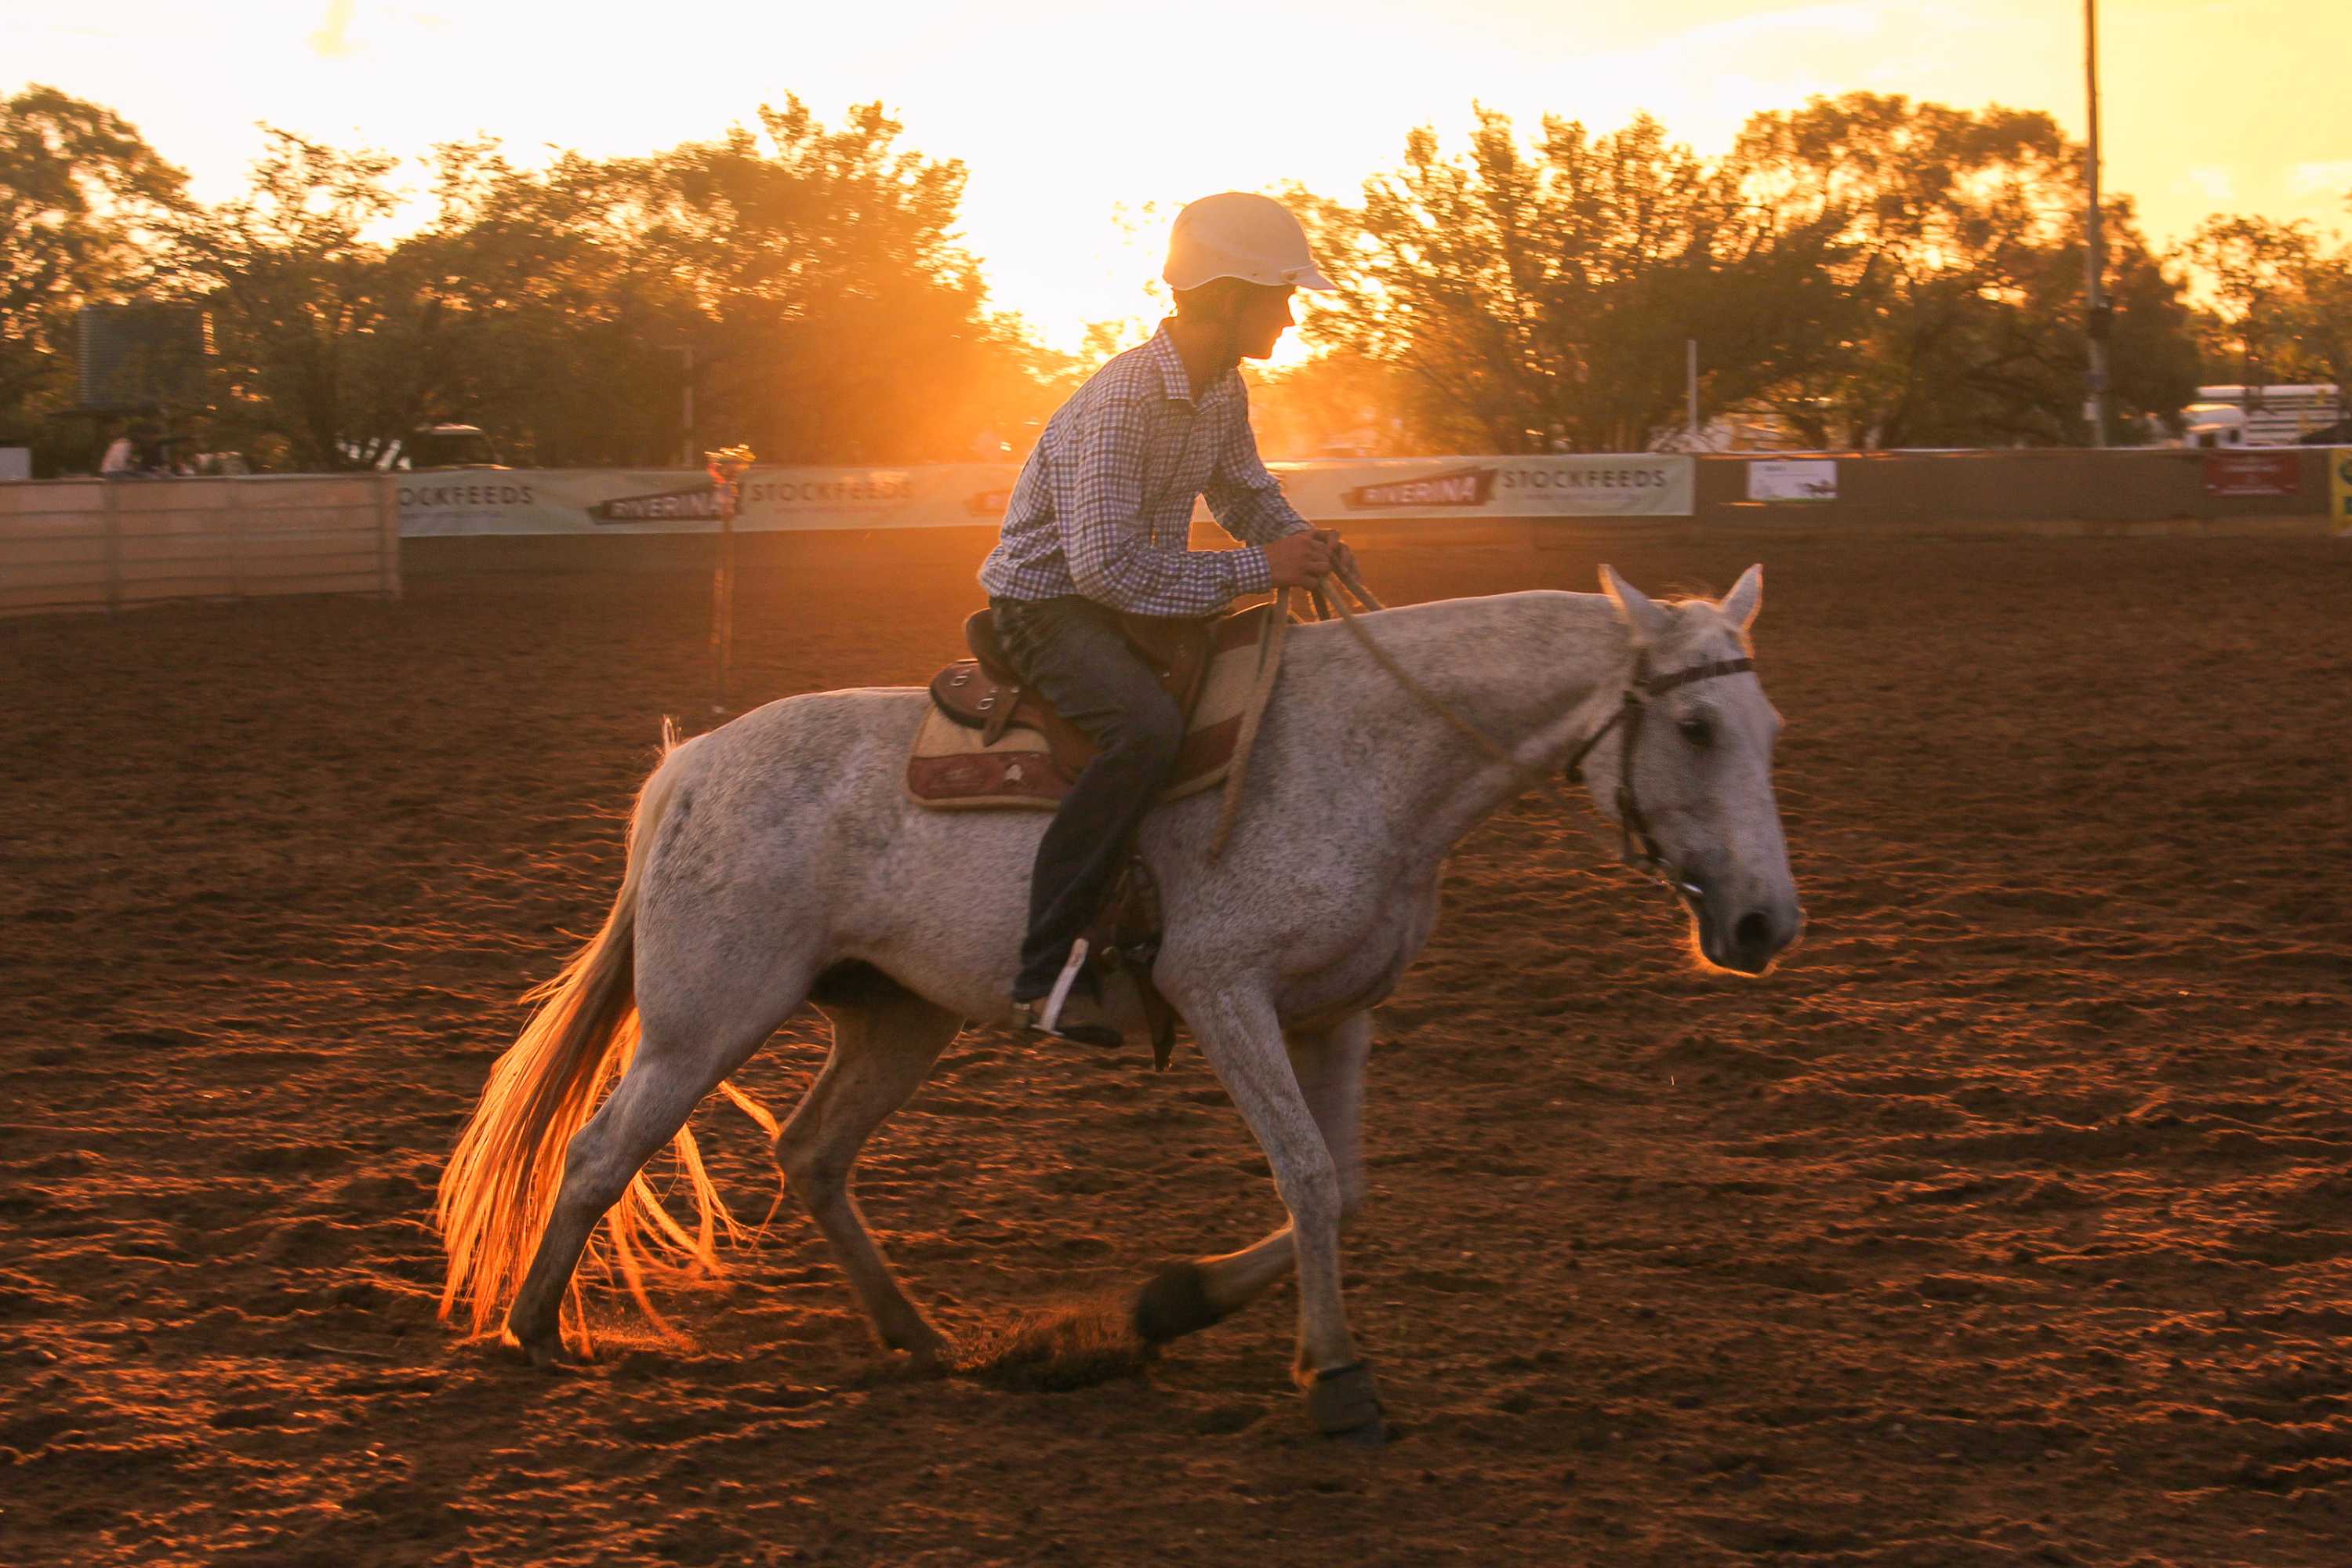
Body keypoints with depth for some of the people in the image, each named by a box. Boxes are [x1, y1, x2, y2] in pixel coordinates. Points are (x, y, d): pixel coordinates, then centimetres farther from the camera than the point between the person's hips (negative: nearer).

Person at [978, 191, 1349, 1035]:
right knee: (1146, 727, -35)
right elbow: (1104, 563, -31)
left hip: (1138, 600, 10)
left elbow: (1245, 492, 20)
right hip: (1050, 603, -9)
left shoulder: (1223, 391, 2)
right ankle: (1043, 972, -34)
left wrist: (1301, 541, -3)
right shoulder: (1125, 397, -26)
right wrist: (1254, 569, -28)